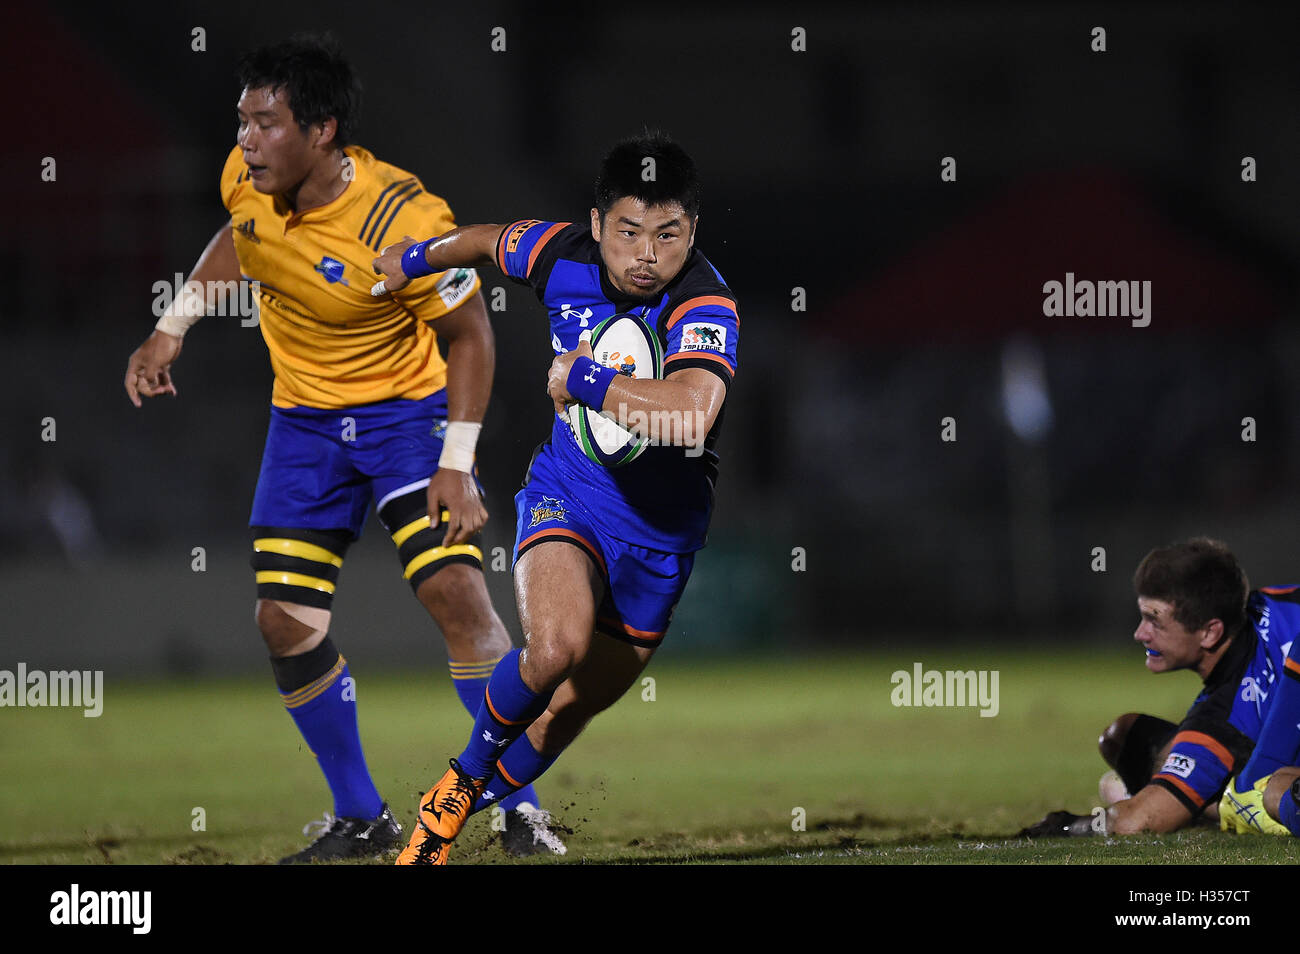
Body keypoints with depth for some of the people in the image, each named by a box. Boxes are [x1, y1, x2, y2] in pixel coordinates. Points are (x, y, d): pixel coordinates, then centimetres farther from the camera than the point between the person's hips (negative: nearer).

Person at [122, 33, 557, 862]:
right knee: (286, 623, -2)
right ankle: (361, 820, 13)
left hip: (407, 410, -5)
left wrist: (456, 465, -18)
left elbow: (470, 335, -16)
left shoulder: (404, 221, -27)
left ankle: (523, 807, -7)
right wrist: (171, 329, 13)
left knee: (455, 589, -19)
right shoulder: (249, 179, -11)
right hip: (304, 420, 5)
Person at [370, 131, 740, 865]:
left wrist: (579, 379, -37)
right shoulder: (565, 255, -14)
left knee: (569, 710, 13)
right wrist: (417, 259, 30)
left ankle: (454, 812, 39)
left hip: (661, 527, -1)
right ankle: (469, 772, -1)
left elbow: (691, 412, -49)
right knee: (556, 647, -29)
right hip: (567, 494, 1)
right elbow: (488, 242, 11)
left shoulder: (707, 307, -29)